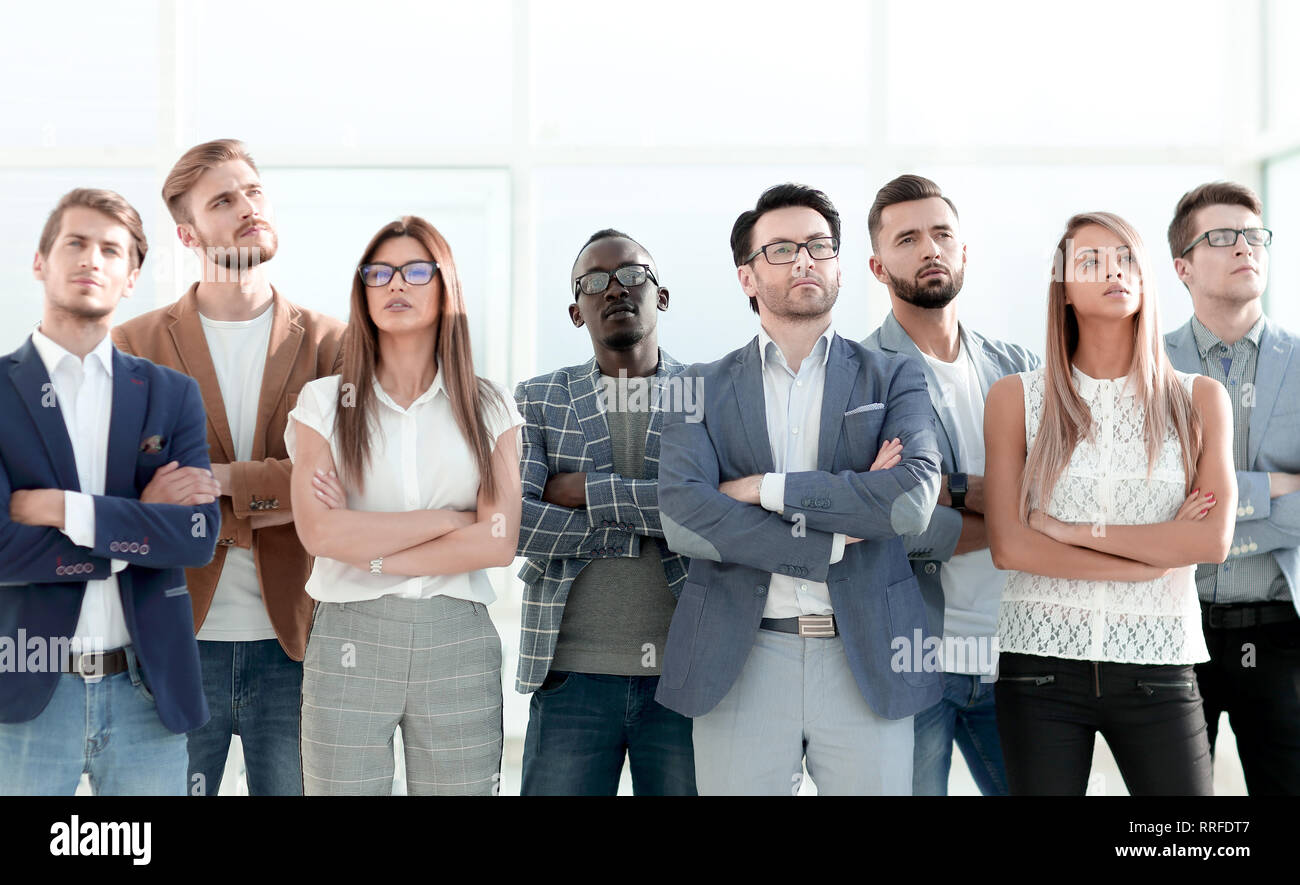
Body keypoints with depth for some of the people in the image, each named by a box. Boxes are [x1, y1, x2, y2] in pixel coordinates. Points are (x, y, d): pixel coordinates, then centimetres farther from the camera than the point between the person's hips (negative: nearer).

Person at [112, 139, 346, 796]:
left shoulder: (329, 342, 7)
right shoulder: (136, 345, 5)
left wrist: (226, 481, -15)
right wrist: (278, 498, -13)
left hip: (294, 642, 1)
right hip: (180, 641, 0)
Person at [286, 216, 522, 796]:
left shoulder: (488, 408, 7)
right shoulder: (324, 402, 5)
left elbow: (498, 542, -5)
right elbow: (320, 532, -9)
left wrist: (368, 550, -9)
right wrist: (451, 518, -8)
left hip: (459, 644, 1)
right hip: (350, 639, -1)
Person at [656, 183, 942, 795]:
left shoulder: (893, 378, 8)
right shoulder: (702, 389, 8)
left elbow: (912, 499, -10)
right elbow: (681, 519, -8)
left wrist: (766, 488, -10)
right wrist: (833, 541, -11)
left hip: (866, 664, 0)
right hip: (741, 666, 0)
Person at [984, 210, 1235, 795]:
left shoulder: (1199, 400, 7)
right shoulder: (1016, 397, 4)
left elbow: (1213, 540, -6)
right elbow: (1008, 546, -6)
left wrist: (1072, 530, -9)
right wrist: (1152, 558, -8)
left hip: (1155, 663, 1)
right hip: (1042, 655, 0)